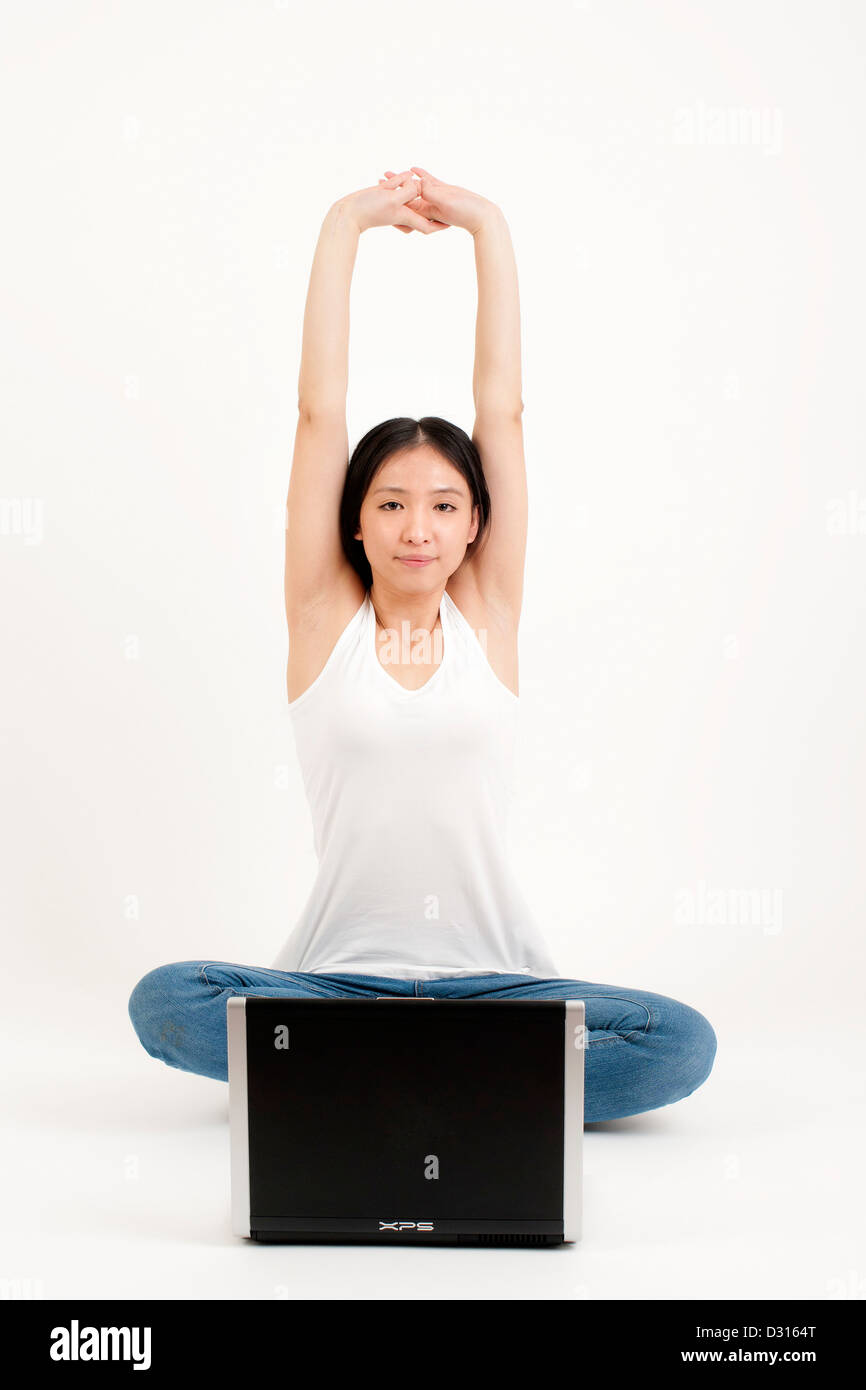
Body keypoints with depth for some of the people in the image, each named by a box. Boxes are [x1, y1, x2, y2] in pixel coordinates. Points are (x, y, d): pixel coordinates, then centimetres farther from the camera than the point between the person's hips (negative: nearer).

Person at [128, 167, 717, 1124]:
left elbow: (502, 409, 2)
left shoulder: (488, 613, 5)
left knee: (680, 1044, -24)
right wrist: (345, 225, 0)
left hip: (489, 974, 1)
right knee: (164, 1001, -27)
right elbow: (319, 409, -2)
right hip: (339, 973, 0)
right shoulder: (325, 613, 3)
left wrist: (488, 227, 4)